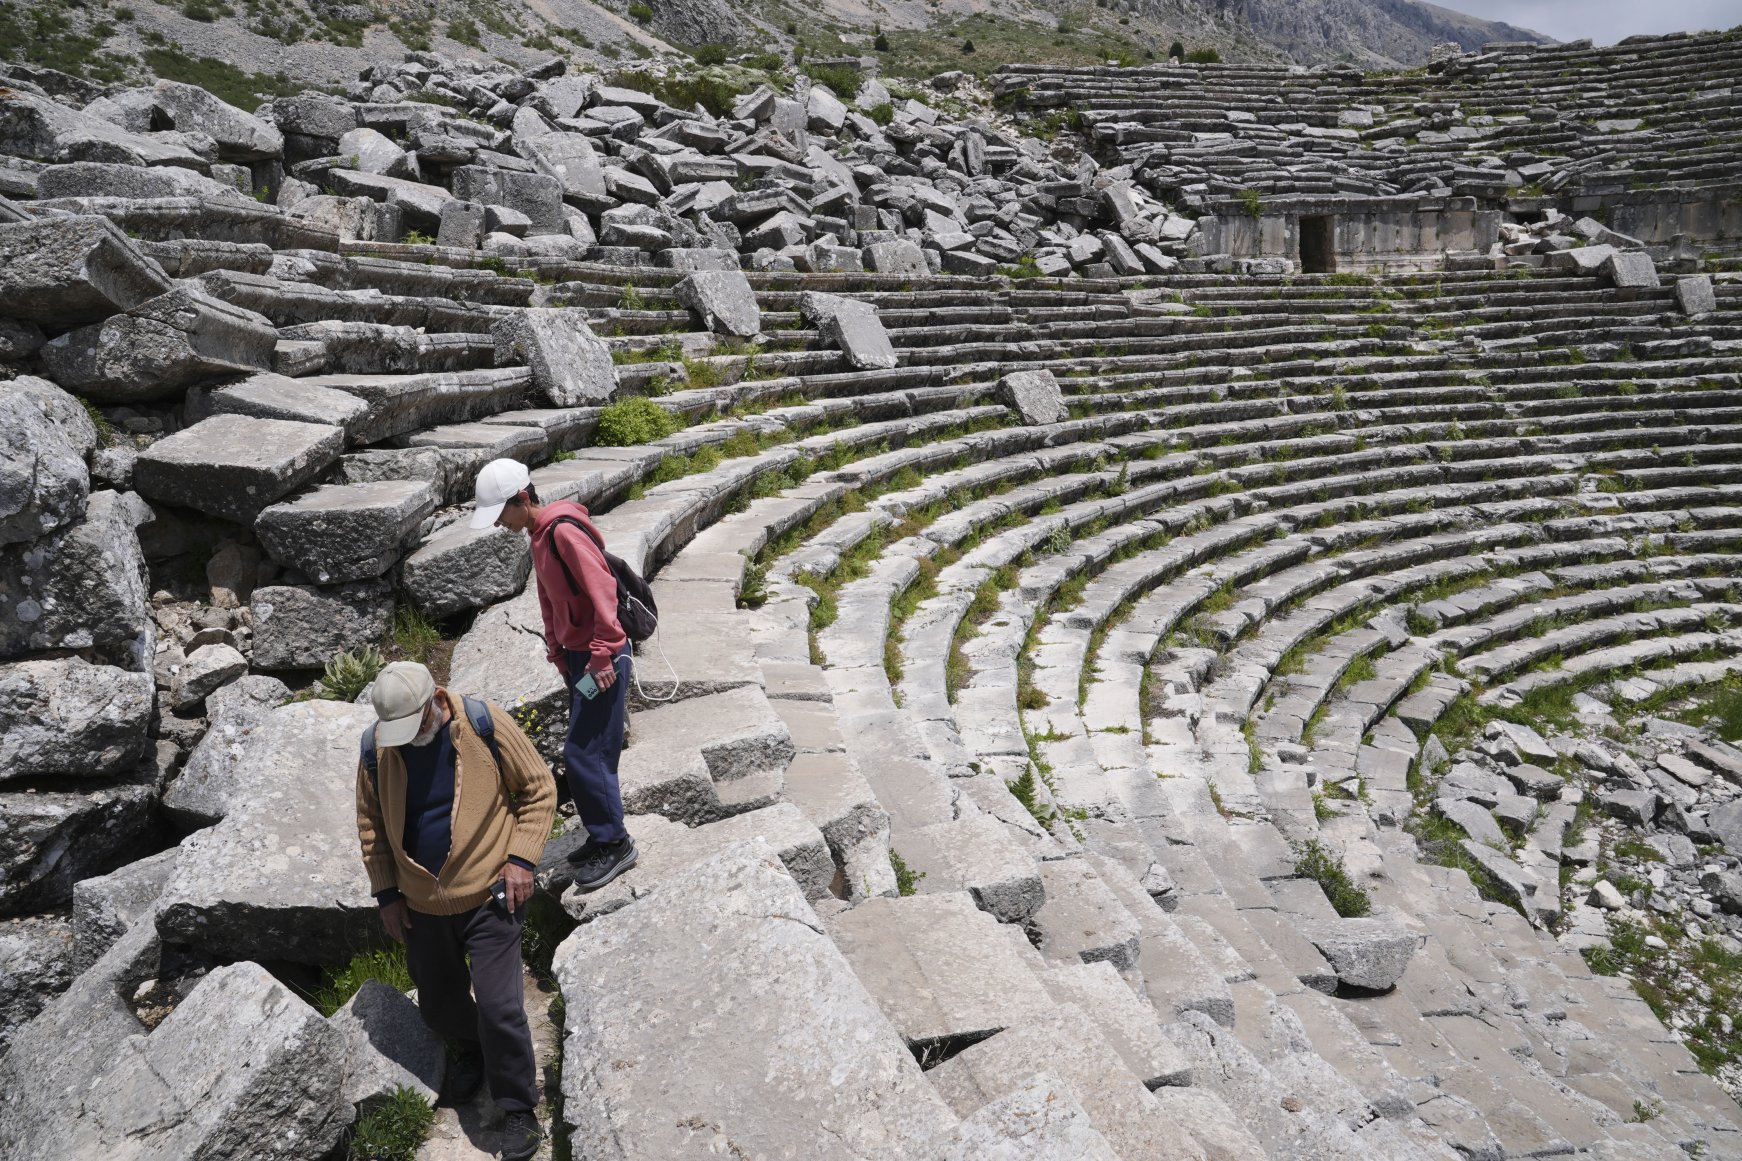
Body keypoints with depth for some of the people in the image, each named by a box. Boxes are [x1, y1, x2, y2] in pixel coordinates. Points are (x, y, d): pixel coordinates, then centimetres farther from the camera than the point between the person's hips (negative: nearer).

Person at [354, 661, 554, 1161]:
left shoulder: (486, 725, -18)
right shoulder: (376, 748, -8)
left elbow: (539, 788, -7)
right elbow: (371, 822, 7)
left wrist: (521, 858, -14)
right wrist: (386, 893, 5)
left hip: (488, 895, -4)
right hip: (420, 903, 4)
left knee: (499, 1007, -5)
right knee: (438, 1004, 21)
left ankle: (519, 1108, 16)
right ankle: (472, 1046, 53)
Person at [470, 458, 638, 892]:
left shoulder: (565, 531, -19)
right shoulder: (540, 535, 11)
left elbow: (603, 593, -24)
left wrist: (602, 657, -22)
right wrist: (559, 655, 14)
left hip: (601, 659, -9)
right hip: (577, 658, 9)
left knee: (584, 756, -6)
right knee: (589, 754, 15)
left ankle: (615, 844, 8)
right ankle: (603, 836, 26)